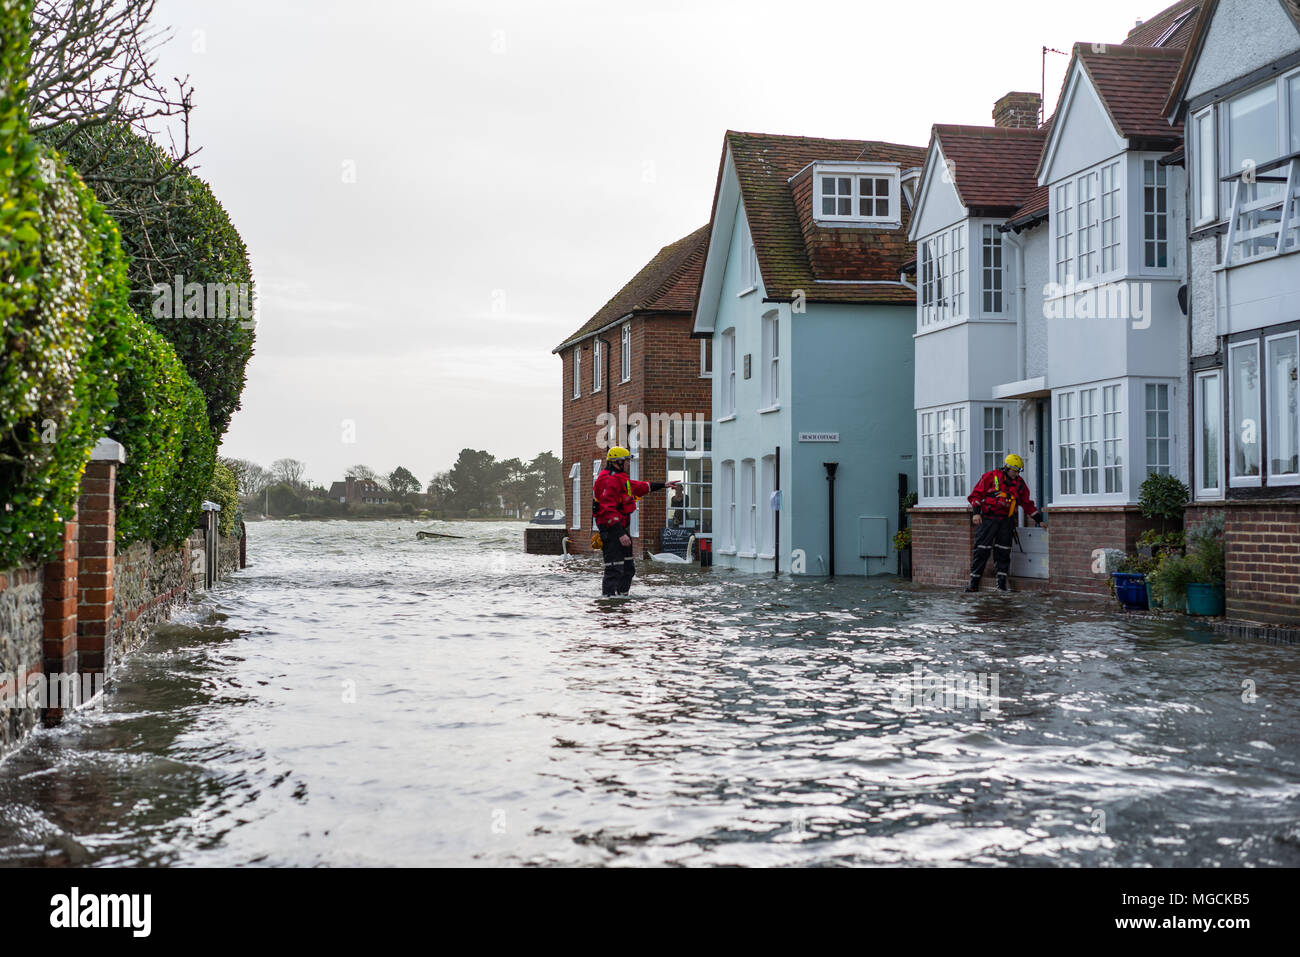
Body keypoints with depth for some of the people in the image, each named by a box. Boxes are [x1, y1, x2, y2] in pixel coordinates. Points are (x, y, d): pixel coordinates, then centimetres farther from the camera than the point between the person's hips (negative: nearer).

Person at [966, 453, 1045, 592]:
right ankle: (973, 583, -2)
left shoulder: (1019, 483, 12)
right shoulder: (991, 477, -2)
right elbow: (976, 494, -1)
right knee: (981, 550, -5)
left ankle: (1002, 583, 7)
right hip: (988, 519, -4)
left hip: (1006, 522, 4)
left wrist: (1039, 519, 17)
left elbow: (1027, 503, 20)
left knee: (1003, 552, 2)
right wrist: (976, 512, -10)